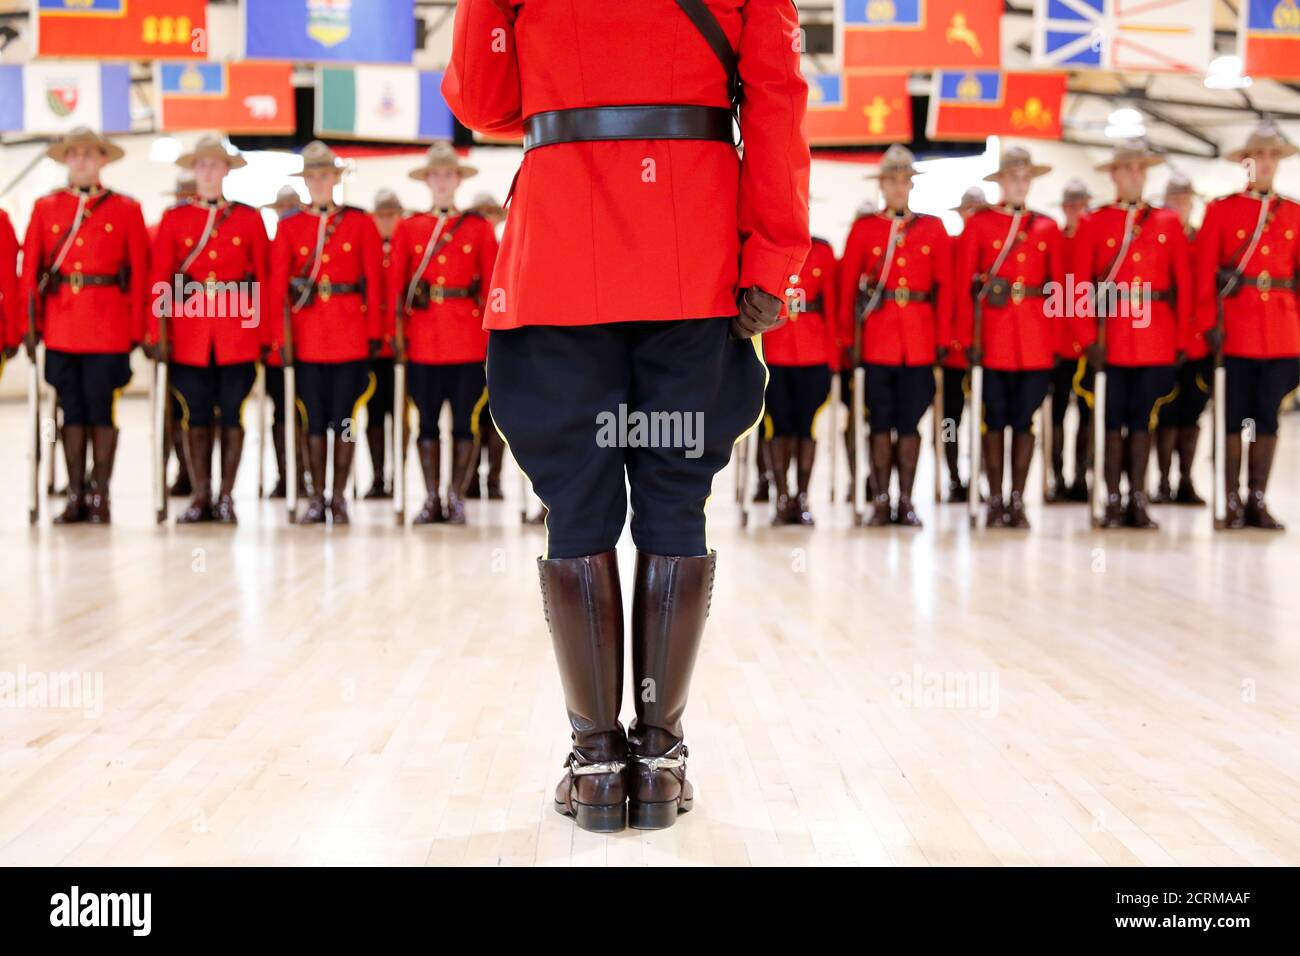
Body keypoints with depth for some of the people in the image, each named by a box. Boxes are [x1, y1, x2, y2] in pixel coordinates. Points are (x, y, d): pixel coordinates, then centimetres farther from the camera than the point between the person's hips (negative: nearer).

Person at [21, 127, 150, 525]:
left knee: (101, 410, 0)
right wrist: (31, 323, -1)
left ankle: (100, 496, 8)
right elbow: (29, 270, 6)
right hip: (60, 325, 2)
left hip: (108, 327, -2)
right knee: (72, 410, 6)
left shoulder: (126, 209, 3)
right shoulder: (45, 207, 9)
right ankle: (76, 496, 13)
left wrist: (136, 329, -4)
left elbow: (140, 273, 1)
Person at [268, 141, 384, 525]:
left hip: (350, 334, -1)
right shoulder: (288, 227, 7)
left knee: (343, 418, 1)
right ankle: (317, 498, 10)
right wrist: (280, 337, -4)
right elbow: (277, 286, 3)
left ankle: (339, 497, 9)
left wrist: (374, 333, -3)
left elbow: (375, 281, 2)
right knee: (314, 418, 4)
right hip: (307, 336, 1)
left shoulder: (361, 223, 4)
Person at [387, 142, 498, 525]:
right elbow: (394, 284, 6)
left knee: (466, 419, -1)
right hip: (422, 339, 1)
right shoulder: (408, 228, 9)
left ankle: (456, 497, 6)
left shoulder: (480, 228, 6)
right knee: (427, 420, 4)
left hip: (467, 338, -1)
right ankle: (432, 498, 10)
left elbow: (493, 285, 3)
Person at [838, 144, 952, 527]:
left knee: (910, 422, 4)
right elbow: (847, 286, 4)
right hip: (878, 337, -1)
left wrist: (944, 337, -1)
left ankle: (906, 502, 10)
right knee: (881, 421, 1)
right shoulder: (863, 229, 5)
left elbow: (945, 285, 5)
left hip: (920, 340, 1)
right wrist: (847, 338, -1)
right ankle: (881, 502, 7)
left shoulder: (934, 228, 8)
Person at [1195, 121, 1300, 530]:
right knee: (1233, 417, 1)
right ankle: (1232, 503, 8)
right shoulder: (1221, 210, 2)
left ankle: (1258, 501, 13)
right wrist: (1209, 324, -10)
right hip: (1235, 331, -3)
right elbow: (1203, 273, -3)